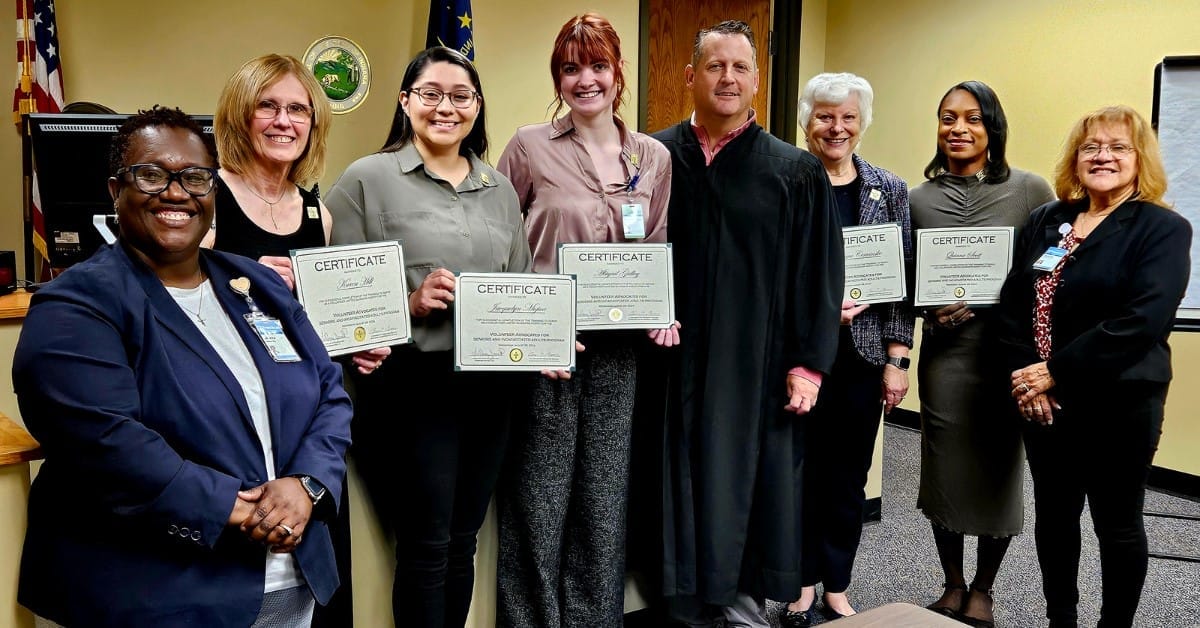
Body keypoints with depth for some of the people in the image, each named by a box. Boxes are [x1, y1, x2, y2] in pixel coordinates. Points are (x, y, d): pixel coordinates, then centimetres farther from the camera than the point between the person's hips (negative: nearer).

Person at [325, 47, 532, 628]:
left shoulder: (500, 189, 13)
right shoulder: (367, 179, -3)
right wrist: (410, 304, -20)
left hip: (488, 384, 5)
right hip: (411, 385, -5)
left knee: (462, 541, 15)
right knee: (426, 545, 4)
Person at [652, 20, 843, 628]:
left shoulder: (796, 172, 1)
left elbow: (818, 273, 0)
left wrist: (808, 362, -4)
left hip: (755, 362, -1)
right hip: (671, 358, 1)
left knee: (744, 476, 8)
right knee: (678, 477, 8)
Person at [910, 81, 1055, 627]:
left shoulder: (1030, 190, 0)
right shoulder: (918, 199, 6)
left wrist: (984, 302, -12)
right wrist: (933, 310, -9)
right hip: (945, 352, 1)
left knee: (1000, 470, 7)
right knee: (945, 469, 6)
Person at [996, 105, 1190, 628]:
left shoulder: (1164, 230, -7)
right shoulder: (1046, 221, 9)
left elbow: (1141, 321, -20)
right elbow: (1012, 302, 4)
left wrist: (1055, 373, -21)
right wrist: (1025, 374, -11)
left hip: (1119, 402, -5)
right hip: (1041, 400, 5)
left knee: (1116, 523, 9)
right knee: (1053, 515, 15)